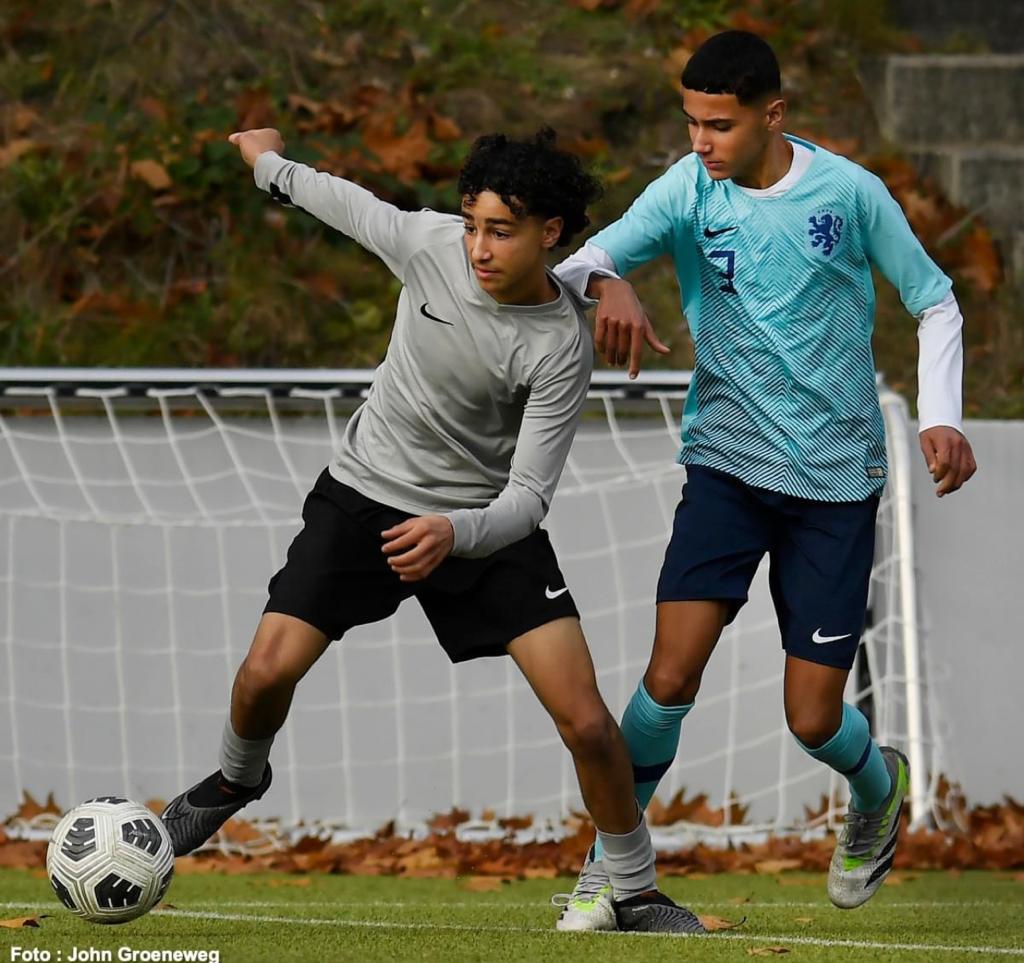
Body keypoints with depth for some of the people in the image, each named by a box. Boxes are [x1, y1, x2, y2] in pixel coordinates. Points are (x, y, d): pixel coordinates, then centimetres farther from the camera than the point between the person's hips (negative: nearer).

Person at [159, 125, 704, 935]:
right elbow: (351, 205, 6)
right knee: (267, 671, -12)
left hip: (484, 519, -2)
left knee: (586, 723, -13)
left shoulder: (562, 347, -24)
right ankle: (239, 777, 23)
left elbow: (529, 496, -24)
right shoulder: (430, 243, -17)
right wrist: (271, 163, 23)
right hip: (368, 493, 2)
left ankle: (636, 894, 9)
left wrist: (455, 534, -44)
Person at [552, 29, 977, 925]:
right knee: (673, 672, -17)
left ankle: (879, 785, 35)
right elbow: (582, 259, -19)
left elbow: (935, 301, 6)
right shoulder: (687, 190, -6)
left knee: (813, 718, -1)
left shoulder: (849, 192, -7)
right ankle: (614, 856, 3)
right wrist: (607, 286, -43)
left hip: (837, 477, -1)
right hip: (728, 462, 1)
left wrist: (940, 418, -6)